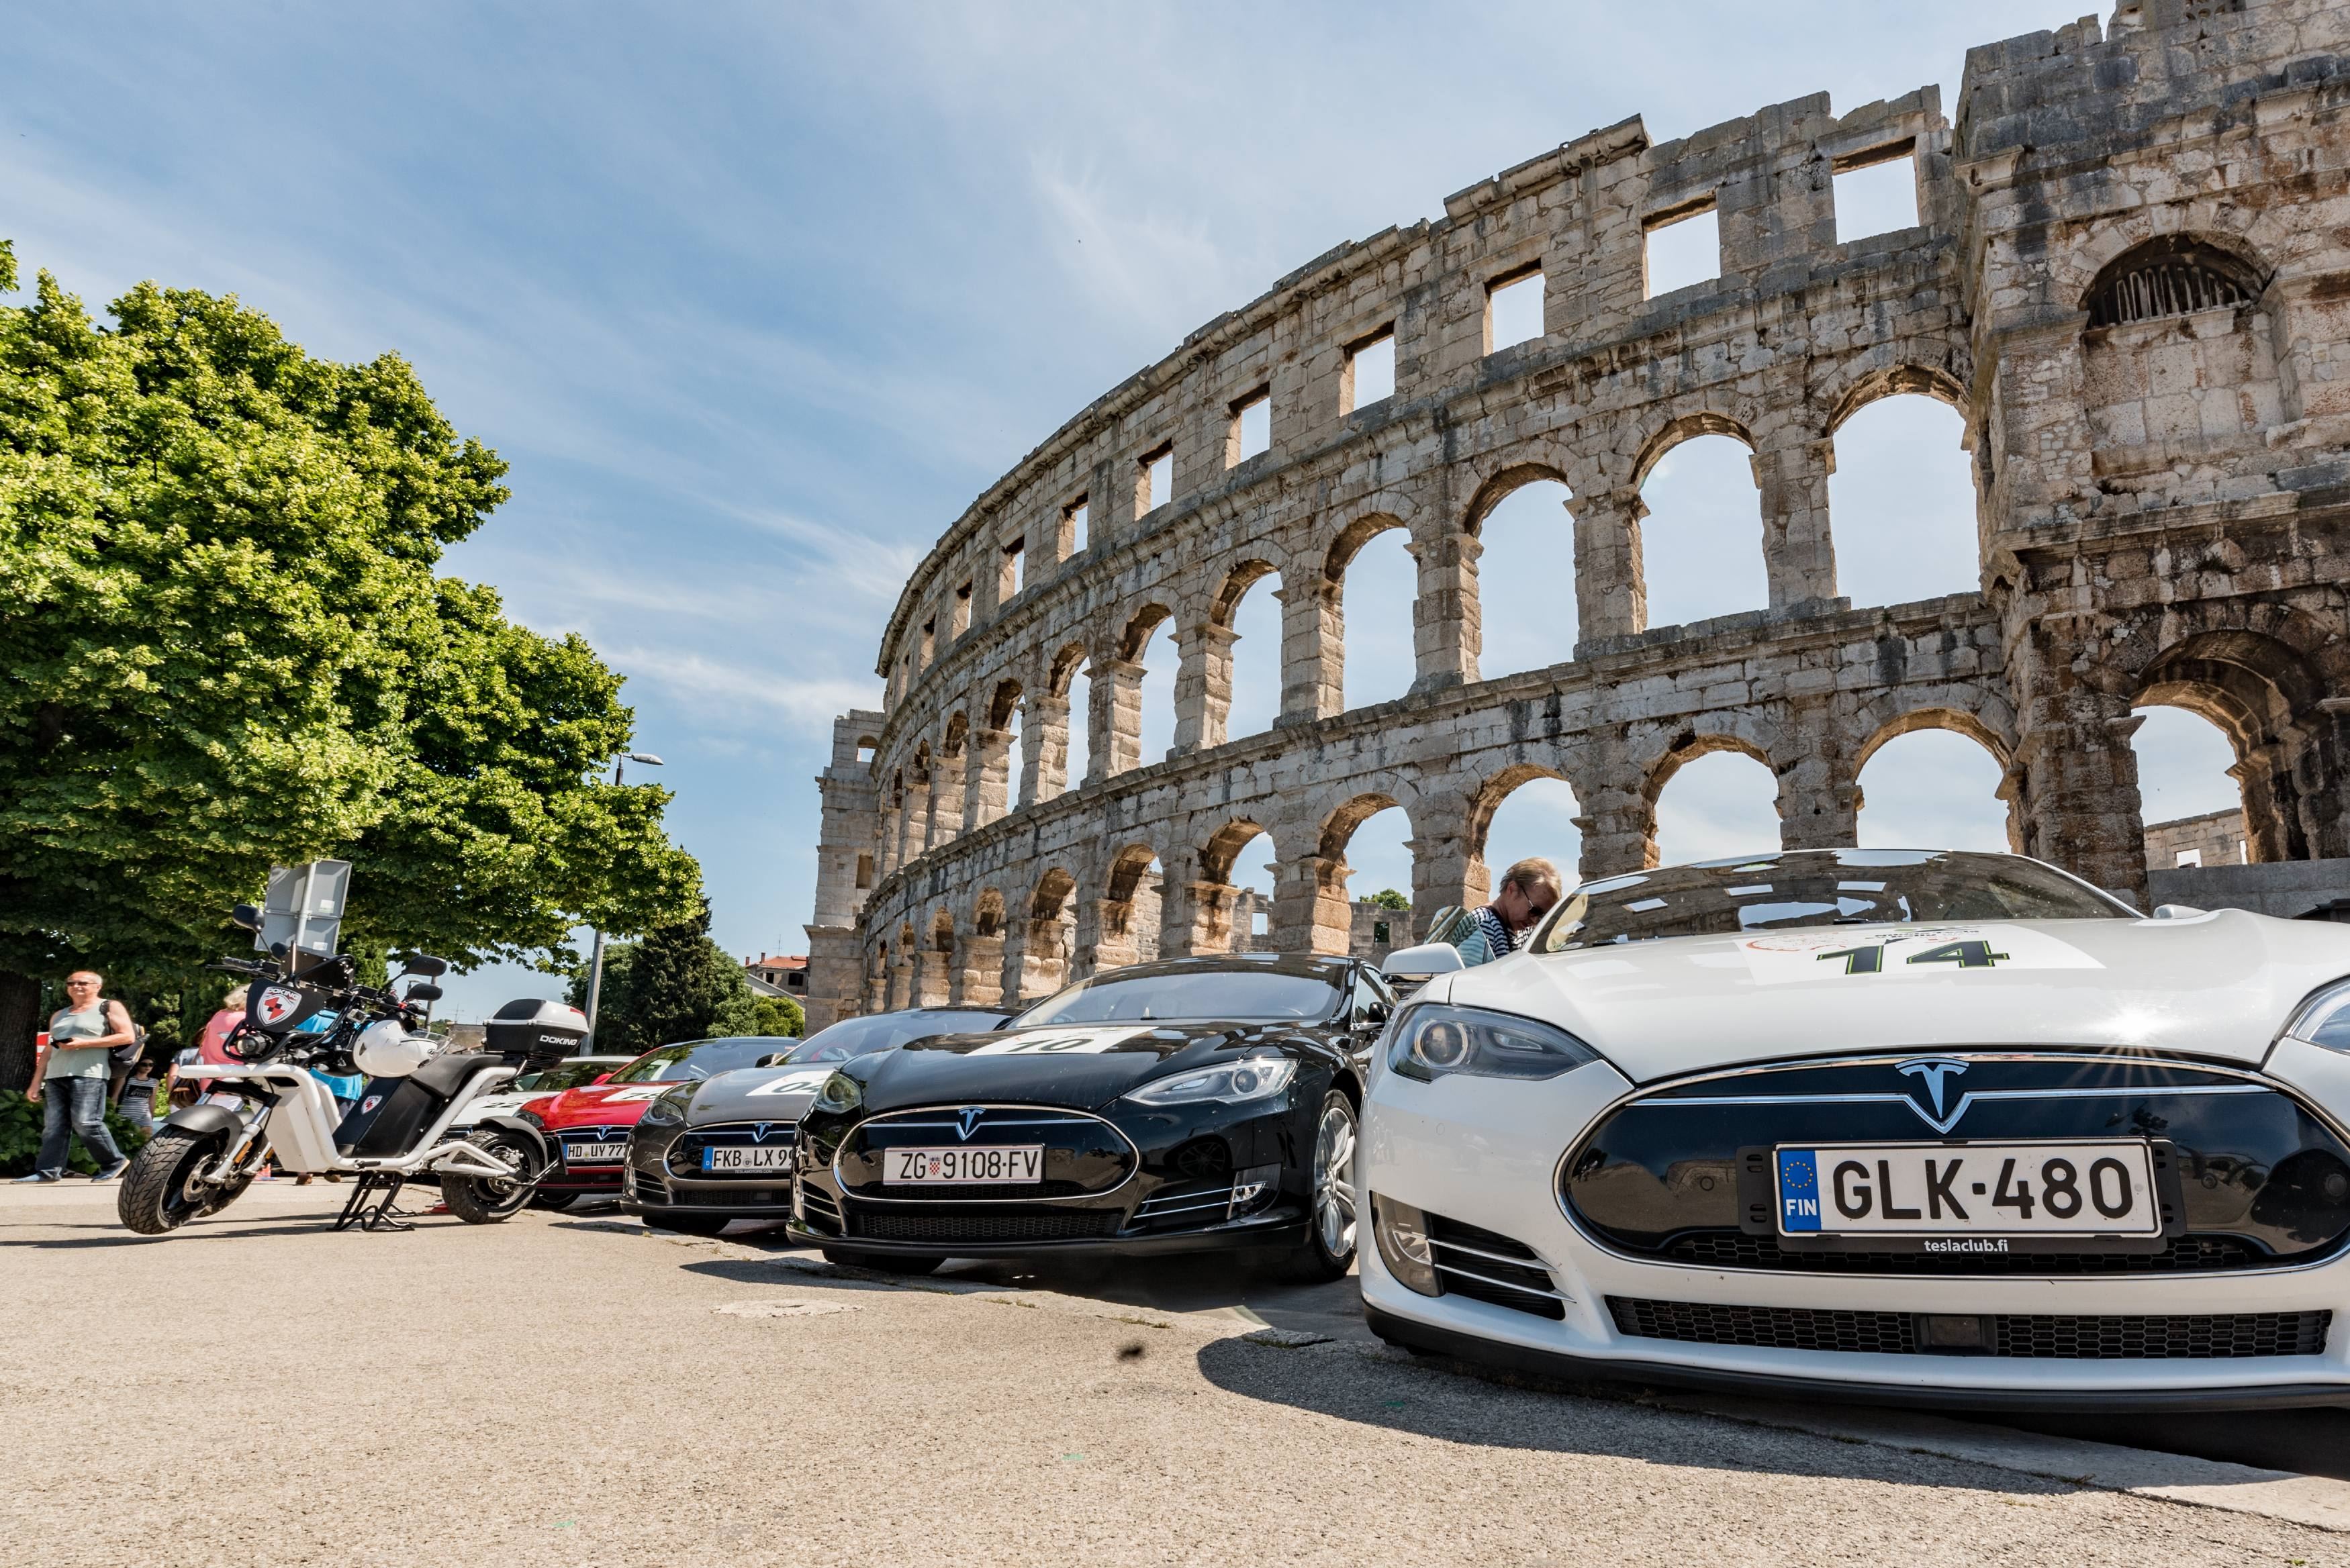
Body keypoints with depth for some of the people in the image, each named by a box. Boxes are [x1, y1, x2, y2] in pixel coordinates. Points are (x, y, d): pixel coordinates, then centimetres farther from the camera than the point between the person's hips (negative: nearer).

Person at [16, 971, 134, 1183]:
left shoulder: (109, 1008, 3)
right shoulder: (59, 1016, 24)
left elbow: (128, 1036, -7)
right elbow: (48, 1050, 25)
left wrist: (85, 1043, -13)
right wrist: (36, 1082, 17)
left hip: (88, 1075, -7)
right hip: (55, 1077, 7)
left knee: (86, 1123, -13)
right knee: (54, 1126, 1)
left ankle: (115, 1162, -2)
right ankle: (48, 1171, 2)